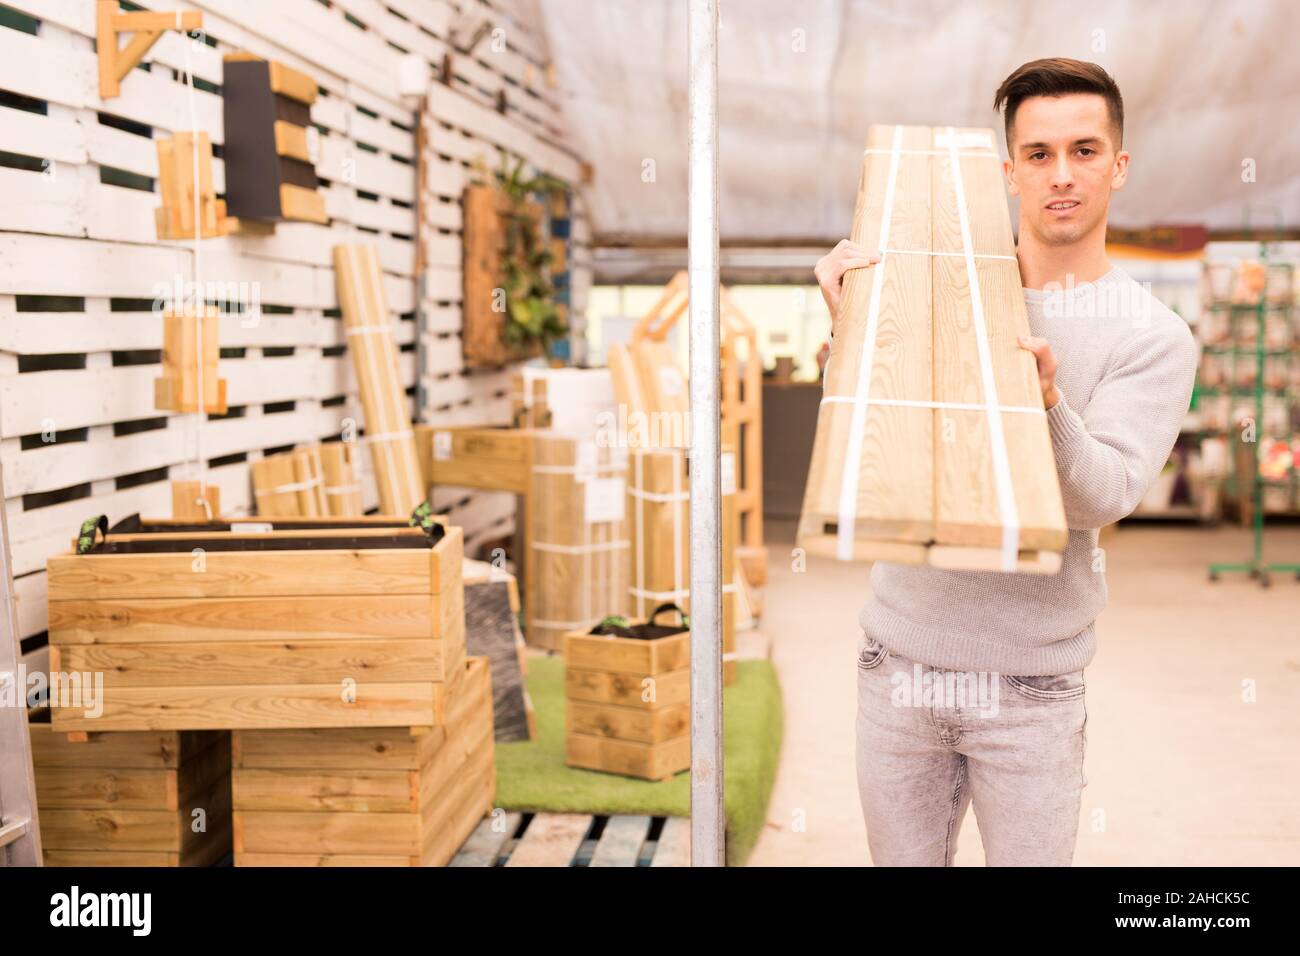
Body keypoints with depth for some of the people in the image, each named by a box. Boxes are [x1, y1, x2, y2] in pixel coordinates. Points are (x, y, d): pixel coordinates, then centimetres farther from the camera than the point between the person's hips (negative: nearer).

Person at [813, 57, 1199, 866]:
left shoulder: (1154, 337, -2)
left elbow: (1105, 495, -14)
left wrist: (1047, 403, -34)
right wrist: (850, 328, -20)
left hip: (1032, 682, -2)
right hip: (898, 656, 2)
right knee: (902, 858, 13)